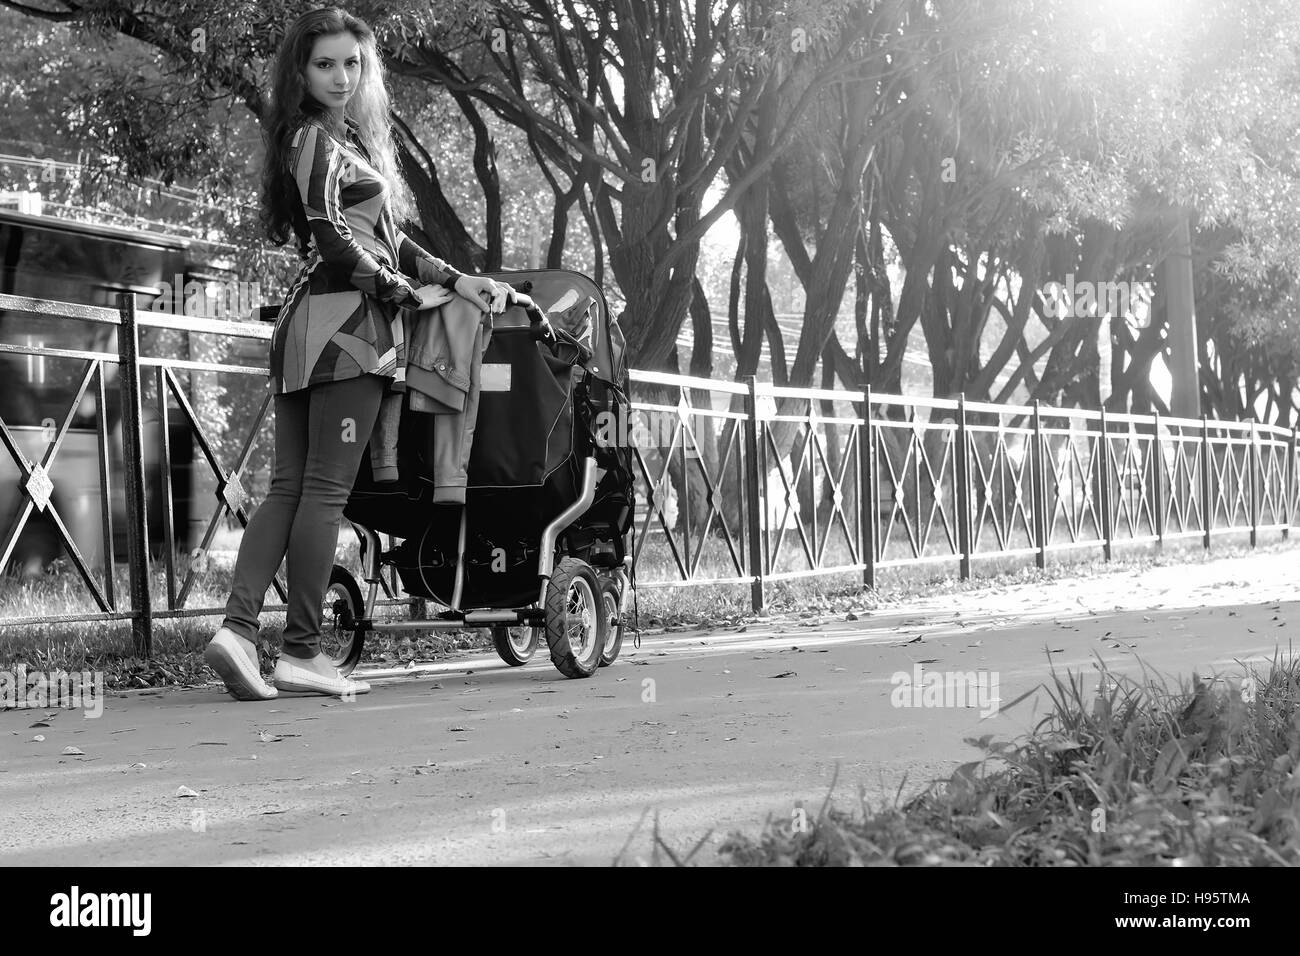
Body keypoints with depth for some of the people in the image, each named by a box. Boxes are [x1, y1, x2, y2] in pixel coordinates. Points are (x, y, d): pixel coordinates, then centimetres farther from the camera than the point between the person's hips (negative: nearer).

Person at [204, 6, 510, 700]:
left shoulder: (348, 140, 23)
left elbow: (384, 237, 22)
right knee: (325, 489, -8)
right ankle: (301, 651, -6)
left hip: (308, 325, 9)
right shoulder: (315, 139, -5)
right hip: (345, 325, -9)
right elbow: (335, 238, -13)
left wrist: (457, 279, 14)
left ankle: (238, 628, -6)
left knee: (289, 487, 3)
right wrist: (409, 294, -4)